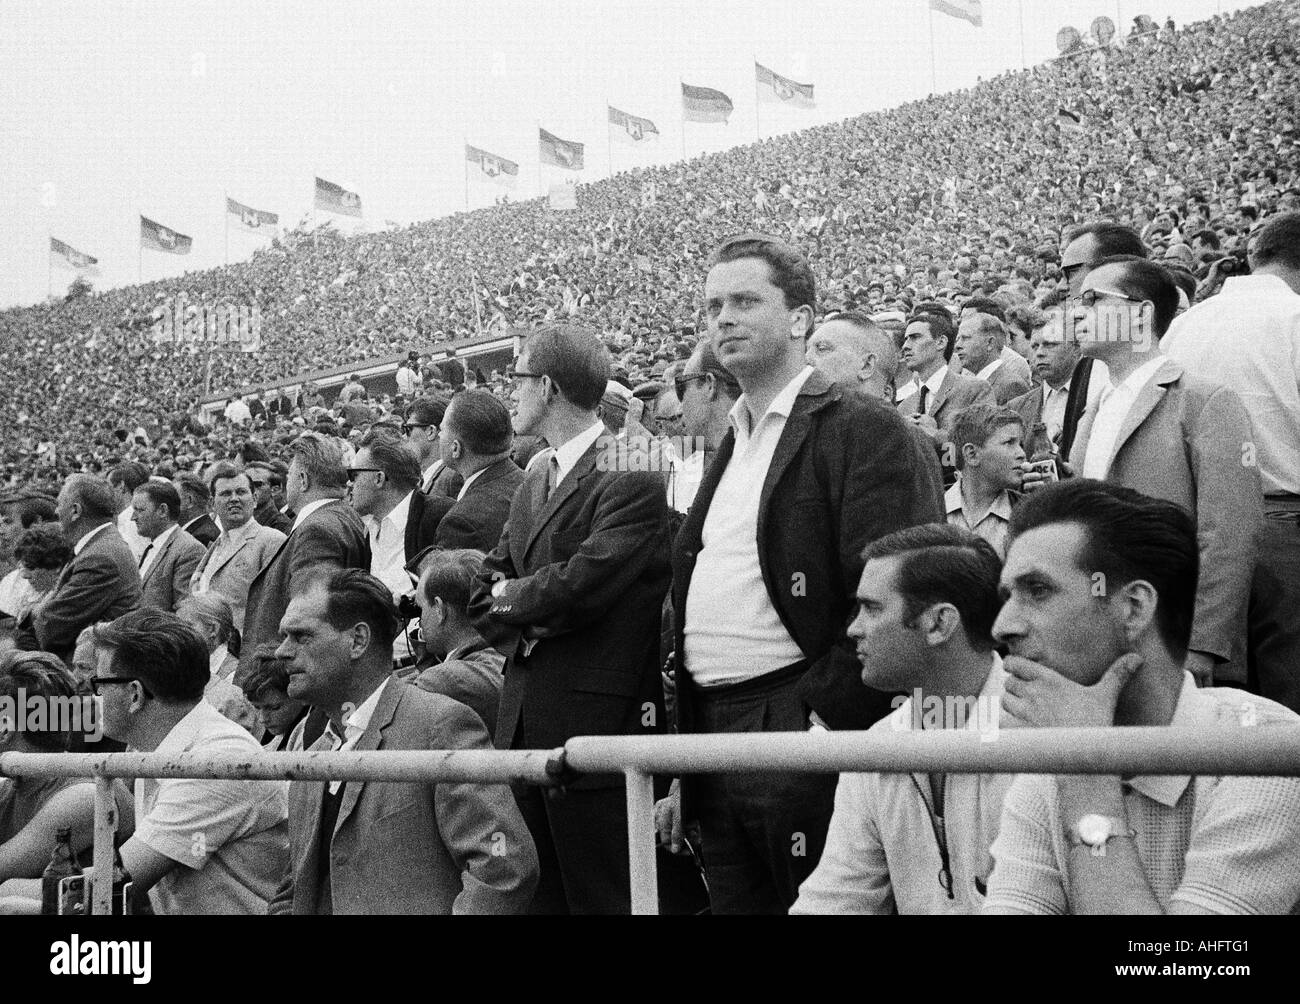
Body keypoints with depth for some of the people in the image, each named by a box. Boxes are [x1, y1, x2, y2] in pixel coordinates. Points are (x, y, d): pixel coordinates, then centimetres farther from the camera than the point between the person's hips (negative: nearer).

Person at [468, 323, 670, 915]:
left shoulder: (631, 481, -12)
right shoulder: (534, 481, 17)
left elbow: (582, 583, -22)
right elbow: (485, 595, 15)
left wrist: (514, 596, -4)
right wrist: (524, 626, -6)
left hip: (595, 727, -8)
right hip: (526, 726, 8)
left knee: (599, 896, -2)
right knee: (543, 894, 14)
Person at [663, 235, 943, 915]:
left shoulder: (866, 432, -7)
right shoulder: (729, 448, 19)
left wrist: (827, 722, -18)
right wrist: (682, 773, 18)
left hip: (805, 735, -7)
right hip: (712, 739, 8)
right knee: (735, 903, 13)